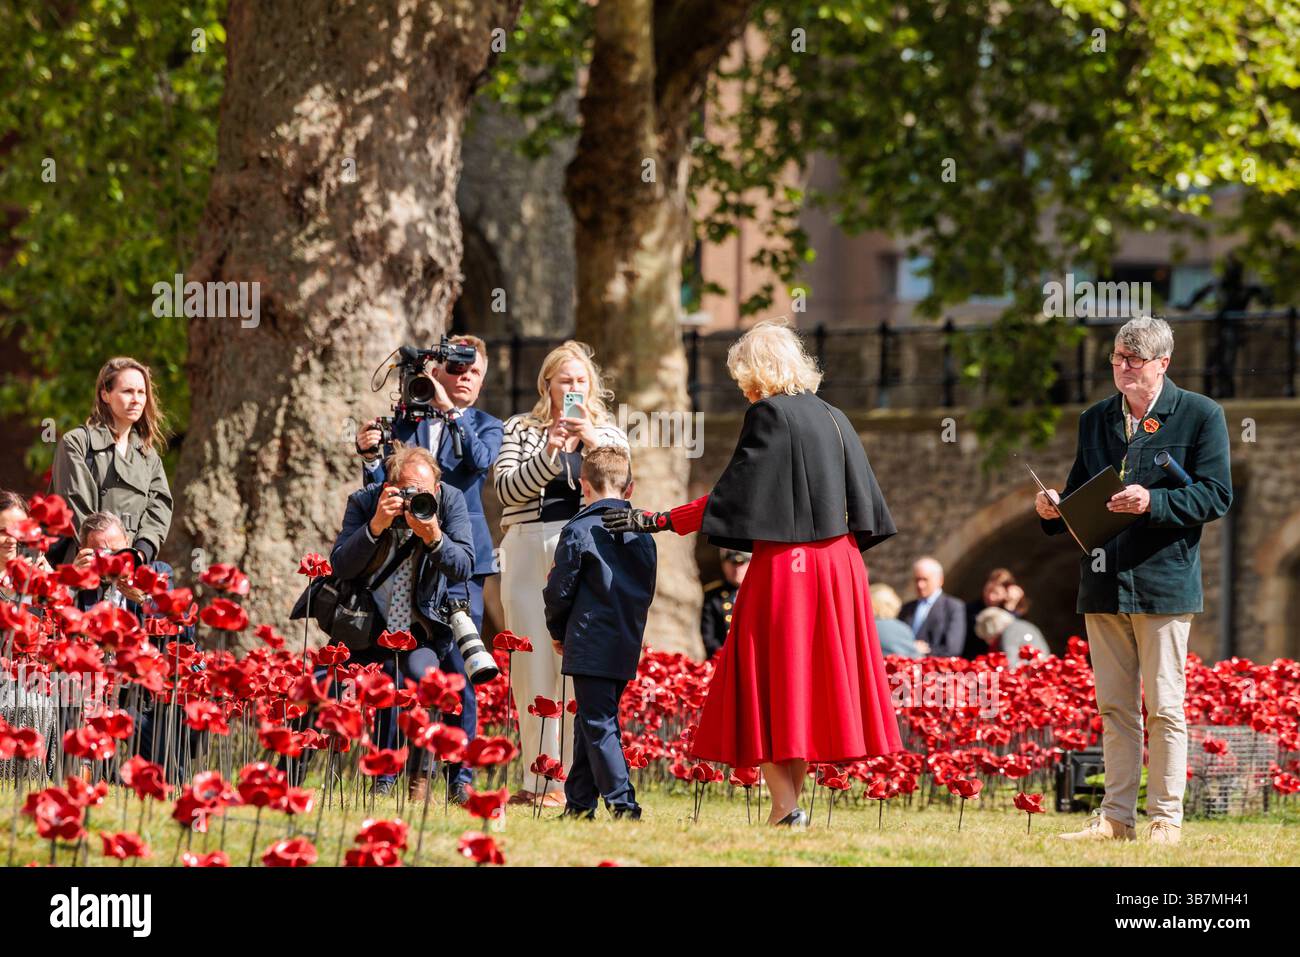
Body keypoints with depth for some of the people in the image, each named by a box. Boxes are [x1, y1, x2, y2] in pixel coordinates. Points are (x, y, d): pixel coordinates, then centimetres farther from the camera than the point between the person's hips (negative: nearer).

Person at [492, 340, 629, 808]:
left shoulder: (608, 434, 14)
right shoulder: (520, 430, 12)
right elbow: (507, 489, -2)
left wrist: (592, 441, -11)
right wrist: (549, 452, -13)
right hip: (528, 553, 1)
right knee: (532, 669, 1)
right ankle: (536, 780, 6)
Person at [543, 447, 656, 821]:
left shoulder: (579, 531, -9)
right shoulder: (643, 536, 9)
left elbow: (560, 590, -5)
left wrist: (558, 631, 11)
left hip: (591, 646, -7)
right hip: (628, 647, 7)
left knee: (598, 726, -6)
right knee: (590, 722, 16)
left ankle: (622, 803, -15)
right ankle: (579, 801, 19)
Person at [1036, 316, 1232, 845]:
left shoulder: (1200, 415, -1)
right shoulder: (1095, 420, 15)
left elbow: (1215, 496, -7)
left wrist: (1152, 502, -20)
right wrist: (1054, 508, -3)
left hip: (1162, 580, -5)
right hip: (1103, 583, 5)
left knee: (1165, 709, -2)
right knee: (1114, 708, 8)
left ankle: (1166, 818, 2)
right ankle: (1116, 816, 12)